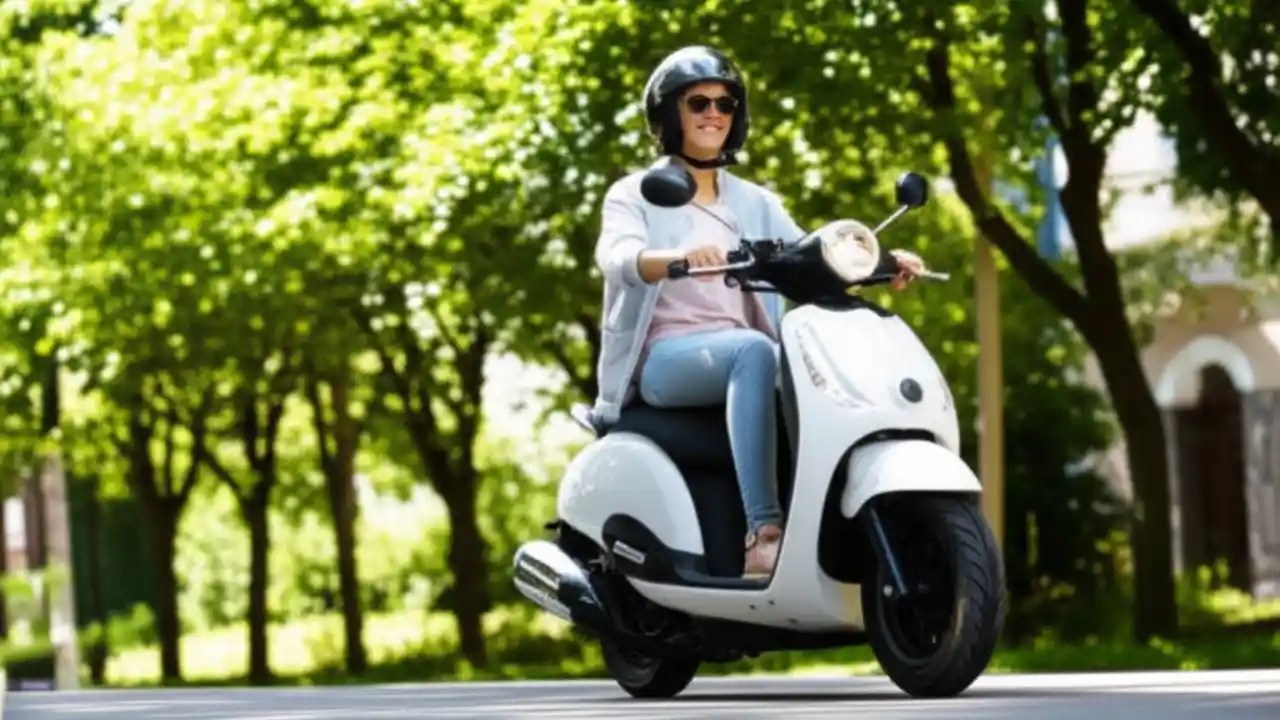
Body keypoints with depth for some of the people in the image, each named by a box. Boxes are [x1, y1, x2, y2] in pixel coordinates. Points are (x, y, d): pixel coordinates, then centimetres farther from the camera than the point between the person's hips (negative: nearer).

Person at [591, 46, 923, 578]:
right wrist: (679, 256, -39)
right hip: (665, 357, -5)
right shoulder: (635, 195, 7)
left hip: (741, 356, 5)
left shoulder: (756, 204, 22)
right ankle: (763, 532, -49)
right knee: (753, 351, -38)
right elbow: (618, 256, -16)